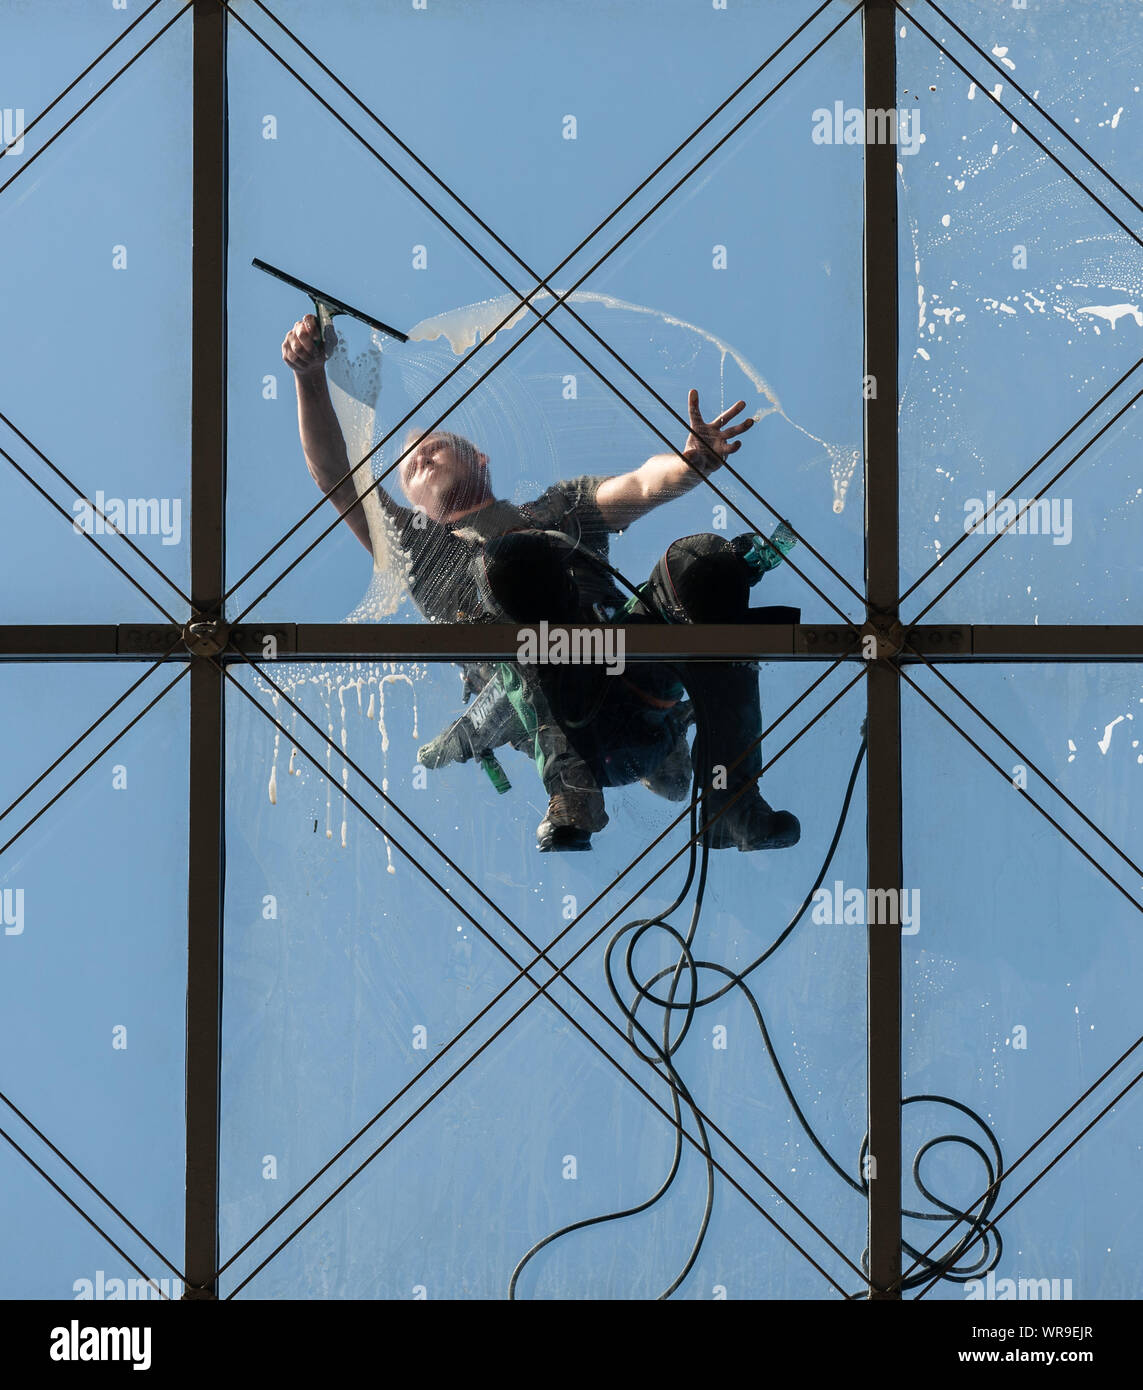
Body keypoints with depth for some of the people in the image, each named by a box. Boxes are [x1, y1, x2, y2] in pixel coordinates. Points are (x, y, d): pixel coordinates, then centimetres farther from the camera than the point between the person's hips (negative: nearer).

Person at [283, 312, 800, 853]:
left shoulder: (561, 508, 35)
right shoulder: (416, 545, 36)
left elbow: (641, 485, 15)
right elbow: (336, 476, 23)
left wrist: (691, 462, -9)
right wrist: (310, 377, 9)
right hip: (554, 721, -2)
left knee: (703, 560, -26)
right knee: (512, 558, -29)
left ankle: (733, 806, -26)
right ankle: (572, 797, -34)